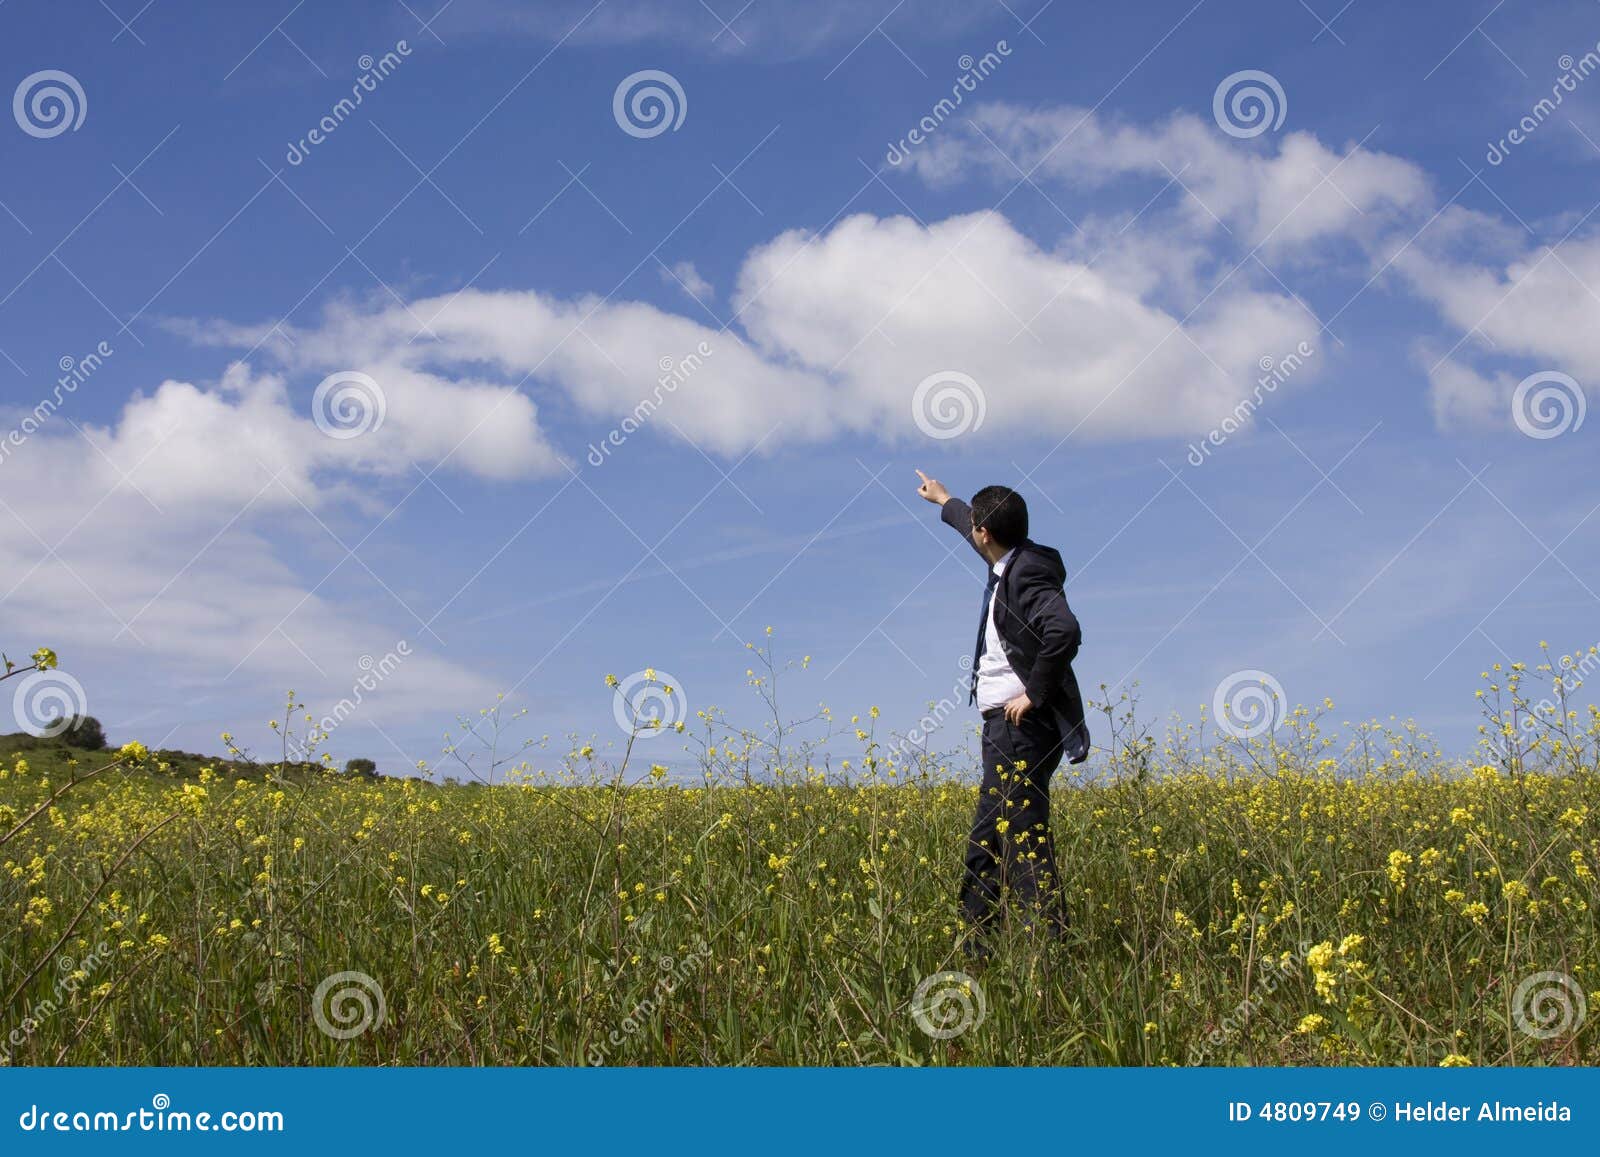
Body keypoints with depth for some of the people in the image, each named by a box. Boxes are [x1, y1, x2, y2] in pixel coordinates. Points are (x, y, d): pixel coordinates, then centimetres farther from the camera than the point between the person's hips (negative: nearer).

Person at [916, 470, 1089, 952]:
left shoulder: (1026, 575, -15)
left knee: (1022, 837, -14)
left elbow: (1064, 631, -31)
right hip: (1005, 728, 10)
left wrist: (1035, 693, -23)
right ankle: (975, 947, 19)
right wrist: (944, 502, 53)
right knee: (986, 842, 13)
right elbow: (976, 530, 38)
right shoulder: (1011, 564, 15)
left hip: (1022, 724, -10)